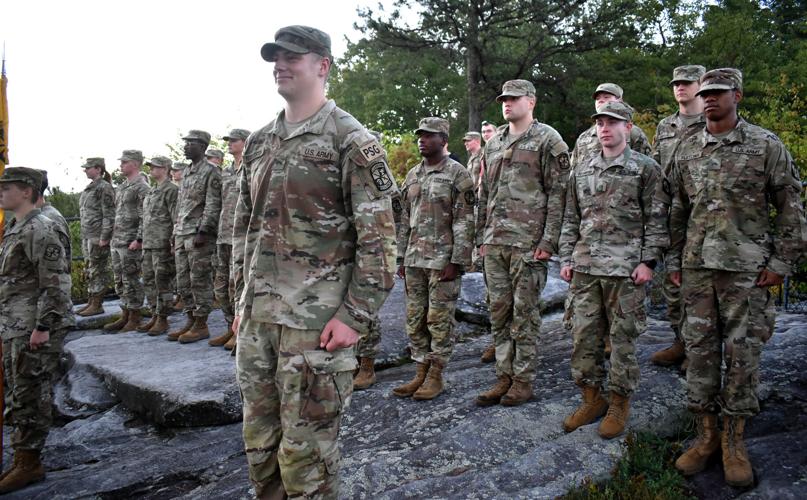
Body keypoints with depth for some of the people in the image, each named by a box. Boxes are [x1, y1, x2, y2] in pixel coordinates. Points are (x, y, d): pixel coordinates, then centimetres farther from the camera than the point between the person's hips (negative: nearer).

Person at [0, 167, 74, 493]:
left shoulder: (40, 229, -15)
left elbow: (56, 282, -20)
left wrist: (43, 327, -21)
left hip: (34, 330, -10)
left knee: (29, 397, -1)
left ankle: (29, 463, 10)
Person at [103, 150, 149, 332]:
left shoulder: (142, 188, -11)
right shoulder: (121, 187, 18)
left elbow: (145, 218, -17)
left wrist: (138, 240, -22)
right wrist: (114, 236, 18)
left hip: (131, 242, -9)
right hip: (117, 241, 9)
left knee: (131, 280, -4)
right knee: (120, 281, 12)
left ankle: (135, 319, 4)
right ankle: (125, 316, 20)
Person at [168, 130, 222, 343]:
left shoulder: (211, 171, -7)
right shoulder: (185, 173, 19)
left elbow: (213, 205, -14)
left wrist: (203, 232, -20)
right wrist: (175, 234, 18)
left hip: (199, 235, -8)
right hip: (181, 235, 9)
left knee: (200, 280, -3)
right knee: (183, 281, 10)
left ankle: (201, 325, 4)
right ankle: (191, 321, 19)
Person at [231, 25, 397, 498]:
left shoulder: (352, 140, -8)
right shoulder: (259, 142, 13)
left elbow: (379, 238, -12)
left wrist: (355, 316, -16)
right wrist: (242, 299, 15)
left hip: (315, 321, -7)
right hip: (257, 317, 7)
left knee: (306, 446, 4)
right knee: (259, 440, 17)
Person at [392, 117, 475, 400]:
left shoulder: (458, 175, -6)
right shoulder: (412, 175, 14)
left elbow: (464, 223, -10)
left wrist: (456, 262, -15)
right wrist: (402, 257, 13)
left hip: (443, 260, -6)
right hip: (414, 259, 6)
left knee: (440, 319, 2)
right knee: (415, 318, 10)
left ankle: (436, 376, 13)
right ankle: (420, 372, 21)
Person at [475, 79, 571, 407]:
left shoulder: (547, 140, -2)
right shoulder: (494, 143, 17)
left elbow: (558, 193, -8)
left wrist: (548, 240, -14)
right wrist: (481, 237, 14)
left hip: (528, 242, -6)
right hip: (494, 243, 6)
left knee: (524, 313, 2)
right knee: (498, 312, 10)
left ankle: (523, 380, 14)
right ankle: (504, 377, 21)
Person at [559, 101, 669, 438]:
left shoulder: (645, 168, 1)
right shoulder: (581, 171, 15)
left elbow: (656, 220, -3)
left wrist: (648, 261, -11)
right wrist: (566, 258, 10)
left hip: (625, 268, -5)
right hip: (585, 266, 5)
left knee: (623, 338, 4)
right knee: (583, 335, 7)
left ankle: (619, 403, 18)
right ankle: (592, 398, 22)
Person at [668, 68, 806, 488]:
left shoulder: (765, 145, -1)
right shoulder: (686, 150, 10)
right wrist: (674, 260, 11)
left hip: (747, 269, -3)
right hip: (696, 268, 3)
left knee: (742, 352, 3)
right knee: (699, 348, 7)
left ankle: (734, 440, 18)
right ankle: (706, 434, 20)